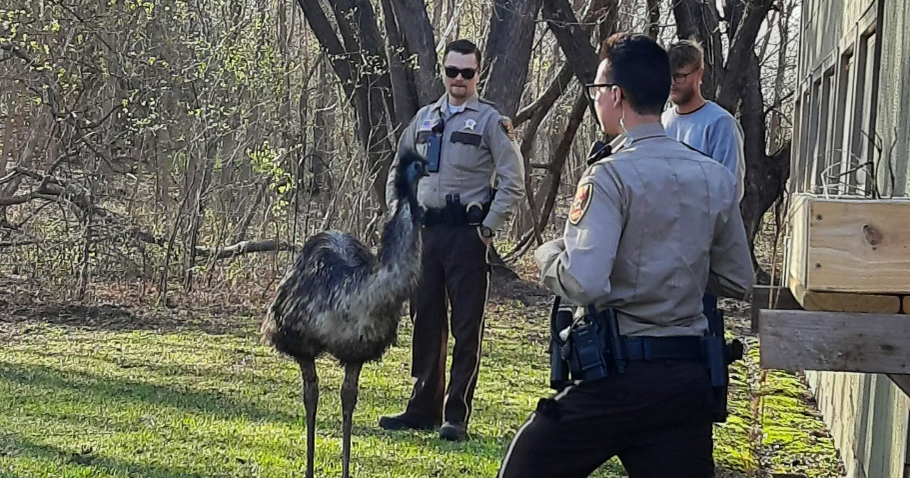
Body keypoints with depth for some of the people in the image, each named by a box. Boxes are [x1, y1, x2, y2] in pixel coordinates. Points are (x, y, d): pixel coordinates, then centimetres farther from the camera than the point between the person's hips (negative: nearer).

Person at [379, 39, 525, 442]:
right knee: (426, 322, 11)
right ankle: (424, 408, 21)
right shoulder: (424, 118, 13)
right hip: (425, 231, 5)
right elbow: (399, 171, 22)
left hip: (467, 235, -5)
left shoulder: (491, 121, -2)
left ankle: (456, 416, 2)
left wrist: (489, 227, -11)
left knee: (466, 329, -2)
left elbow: (512, 182, -6)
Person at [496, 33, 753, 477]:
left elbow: (584, 285, -22)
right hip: (689, 375, 5)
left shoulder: (610, 177, -12)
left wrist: (548, 253, -2)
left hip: (618, 375, -5)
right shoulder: (715, 177, 6)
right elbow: (737, 282, 14)